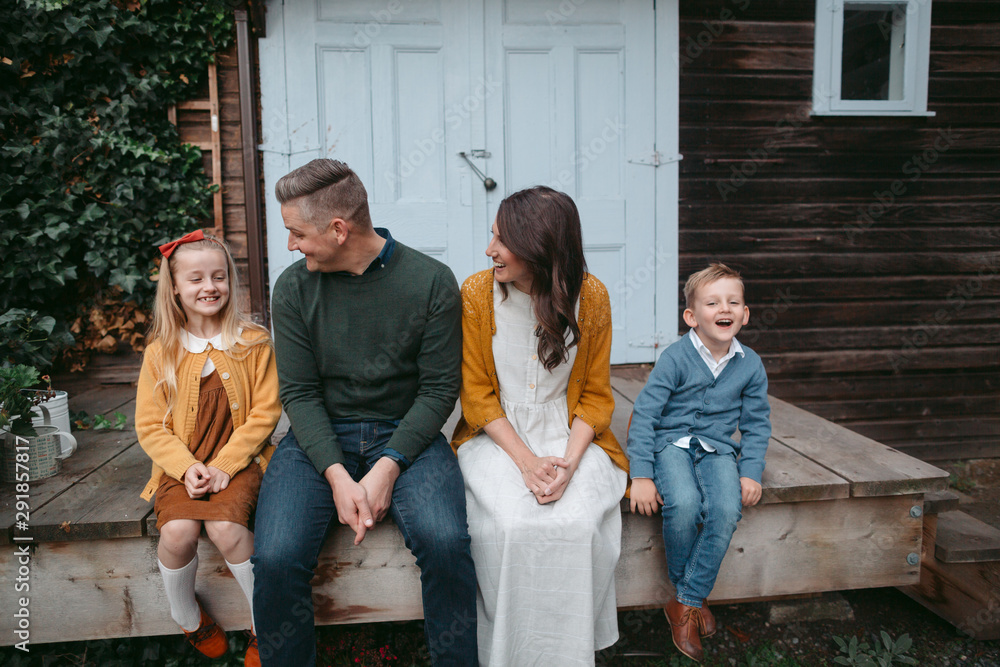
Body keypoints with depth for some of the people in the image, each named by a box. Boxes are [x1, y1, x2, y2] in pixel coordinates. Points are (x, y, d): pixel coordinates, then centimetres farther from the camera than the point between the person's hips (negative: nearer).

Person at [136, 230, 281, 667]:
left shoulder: (252, 342, -1)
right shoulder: (161, 352, 4)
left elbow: (264, 413, -4)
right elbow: (150, 426, 4)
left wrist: (224, 465, -13)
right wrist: (187, 468, -13)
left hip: (239, 460, -2)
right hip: (182, 466, 2)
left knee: (225, 527, -28)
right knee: (177, 532, -25)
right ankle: (187, 617, 9)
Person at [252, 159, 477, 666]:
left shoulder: (432, 282, -6)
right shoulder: (294, 287, 0)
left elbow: (439, 388, -5)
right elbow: (299, 392, -2)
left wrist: (387, 468, -17)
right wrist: (337, 475, -16)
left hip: (405, 433, -1)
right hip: (319, 438, 2)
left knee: (445, 543, -27)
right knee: (275, 558, -22)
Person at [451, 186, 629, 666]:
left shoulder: (591, 297, -5)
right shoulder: (477, 293, -6)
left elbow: (595, 396, 1)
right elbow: (476, 395, -4)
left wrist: (567, 463, -16)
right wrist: (525, 460, -17)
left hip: (568, 435, 1)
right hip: (497, 436, 0)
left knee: (577, 523, -26)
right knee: (510, 523, -28)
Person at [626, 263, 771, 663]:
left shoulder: (750, 365, 1)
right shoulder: (676, 358, -11)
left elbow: (756, 424, 11)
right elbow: (644, 414, -11)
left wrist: (751, 471, -4)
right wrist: (641, 475, -17)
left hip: (718, 447, 3)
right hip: (672, 442, -3)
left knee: (726, 510, -26)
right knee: (683, 504, -32)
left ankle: (685, 604, -10)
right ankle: (690, 595, -4)